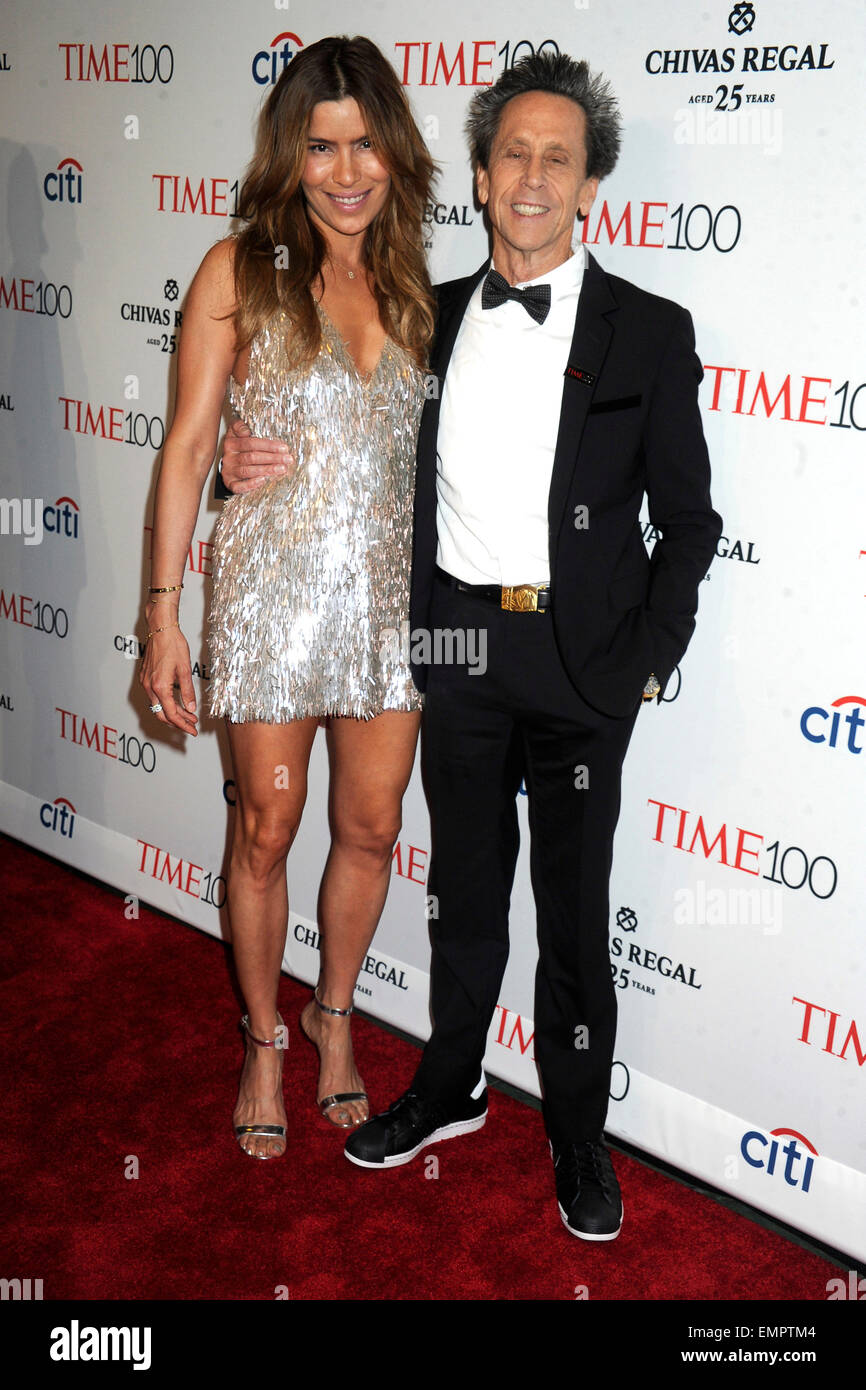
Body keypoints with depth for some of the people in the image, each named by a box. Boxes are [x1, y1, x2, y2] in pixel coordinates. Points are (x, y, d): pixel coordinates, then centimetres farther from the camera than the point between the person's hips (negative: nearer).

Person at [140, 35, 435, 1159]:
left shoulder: (411, 282, 7)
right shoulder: (239, 272, -4)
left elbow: (428, 450, 12)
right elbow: (188, 447, -5)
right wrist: (164, 617, -8)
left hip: (391, 592, 3)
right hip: (271, 590, -3)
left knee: (371, 829, 12)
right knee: (267, 831, 8)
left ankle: (335, 1012, 36)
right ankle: (265, 1035, 31)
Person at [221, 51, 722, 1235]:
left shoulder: (648, 333, -4)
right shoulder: (432, 318, 7)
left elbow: (689, 522, -2)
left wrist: (647, 659, -11)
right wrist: (277, 461, 2)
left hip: (580, 654, -3)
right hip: (457, 644, 4)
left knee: (574, 907, 8)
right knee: (465, 890, 18)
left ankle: (579, 1135, 27)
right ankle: (452, 1088, 38)